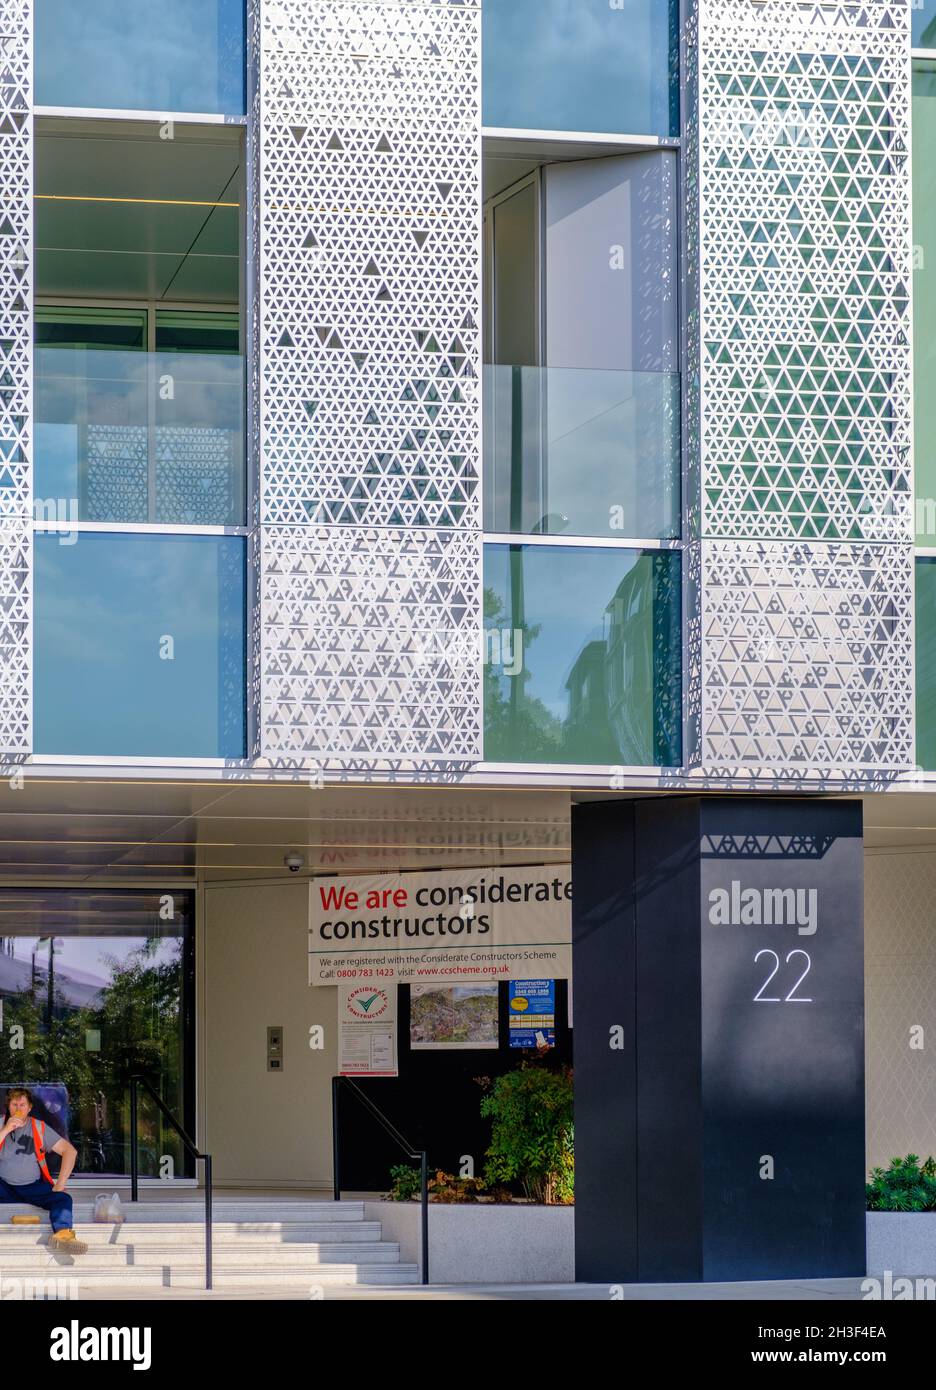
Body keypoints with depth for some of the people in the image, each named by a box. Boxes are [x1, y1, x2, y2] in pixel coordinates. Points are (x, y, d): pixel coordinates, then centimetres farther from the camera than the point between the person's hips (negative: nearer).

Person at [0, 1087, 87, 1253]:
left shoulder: (39, 1128, 4)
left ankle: (62, 1233, -52)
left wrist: (60, 1185, -10)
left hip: (33, 1186, 0)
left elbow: (70, 1151, -1)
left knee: (62, 1198, -27)